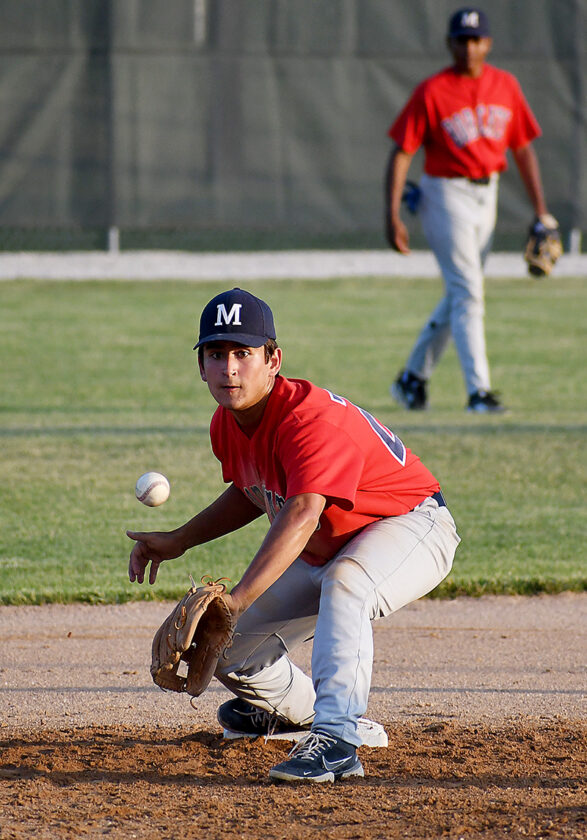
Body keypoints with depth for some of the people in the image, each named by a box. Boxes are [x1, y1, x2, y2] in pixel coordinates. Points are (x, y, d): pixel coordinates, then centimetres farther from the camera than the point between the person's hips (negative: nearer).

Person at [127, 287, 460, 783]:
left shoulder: (311, 418, -33)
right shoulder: (226, 426, -6)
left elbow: (302, 516, -49)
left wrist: (237, 599, -60)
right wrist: (178, 541, 5)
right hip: (325, 554, 9)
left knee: (343, 585, -42)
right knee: (224, 645, 5)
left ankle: (335, 741, -43)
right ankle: (296, 709, 38)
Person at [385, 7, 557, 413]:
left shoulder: (506, 86, 4)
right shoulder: (432, 92, -11)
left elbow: (523, 148, 9)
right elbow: (401, 153, -10)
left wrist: (541, 211, 6)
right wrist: (393, 215, -16)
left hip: (487, 193, 6)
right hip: (446, 193, -6)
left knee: (461, 294, 12)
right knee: (468, 292, -11)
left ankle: (413, 377, 27)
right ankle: (479, 391, -11)